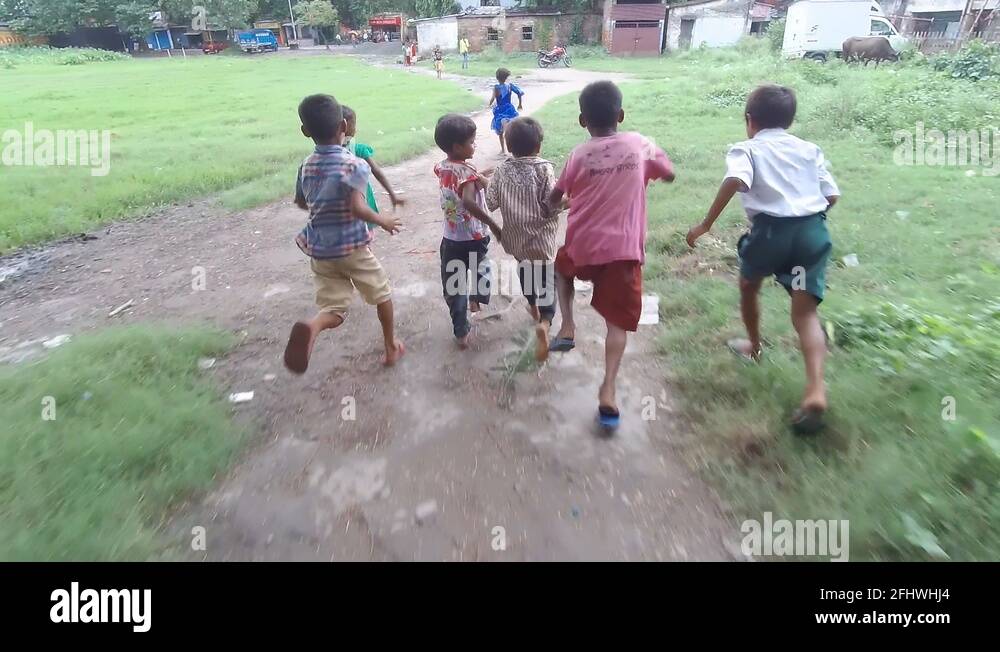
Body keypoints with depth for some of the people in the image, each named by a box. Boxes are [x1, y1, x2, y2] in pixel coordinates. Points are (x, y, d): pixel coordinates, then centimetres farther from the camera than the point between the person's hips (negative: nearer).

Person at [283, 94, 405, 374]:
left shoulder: (306, 165, 3)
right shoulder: (355, 164, -14)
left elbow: (300, 203, 17)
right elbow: (357, 208, -26)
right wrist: (383, 221, -10)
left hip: (320, 250, 4)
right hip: (352, 247, -4)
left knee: (334, 310, 7)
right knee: (382, 293, 19)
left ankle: (311, 327, -28)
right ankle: (391, 347, 30)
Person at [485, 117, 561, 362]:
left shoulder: (501, 171, -4)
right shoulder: (544, 169, -14)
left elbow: (490, 203, -5)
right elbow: (552, 206, -19)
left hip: (515, 238, 4)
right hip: (541, 239, -4)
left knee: (525, 269, 29)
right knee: (546, 281, 1)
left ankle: (533, 307, 49)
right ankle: (545, 321, -23)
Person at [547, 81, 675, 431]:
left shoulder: (579, 154, -3)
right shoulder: (640, 144, 0)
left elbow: (555, 198, 5)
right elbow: (669, 174, 15)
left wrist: (553, 204, 27)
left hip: (583, 247, 0)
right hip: (624, 249, 0)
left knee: (563, 267, 34)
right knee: (618, 321, 7)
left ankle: (567, 328, 21)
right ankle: (608, 390, -2)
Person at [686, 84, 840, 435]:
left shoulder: (746, 149, 8)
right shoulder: (810, 150, 21)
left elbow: (735, 180, -16)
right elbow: (832, 195, 15)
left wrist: (706, 224, -14)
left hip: (772, 229, -3)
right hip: (813, 230, 3)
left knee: (749, 284, 28)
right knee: (806, 311, 1)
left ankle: (754, 345, 47)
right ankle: (816, 390, -16)